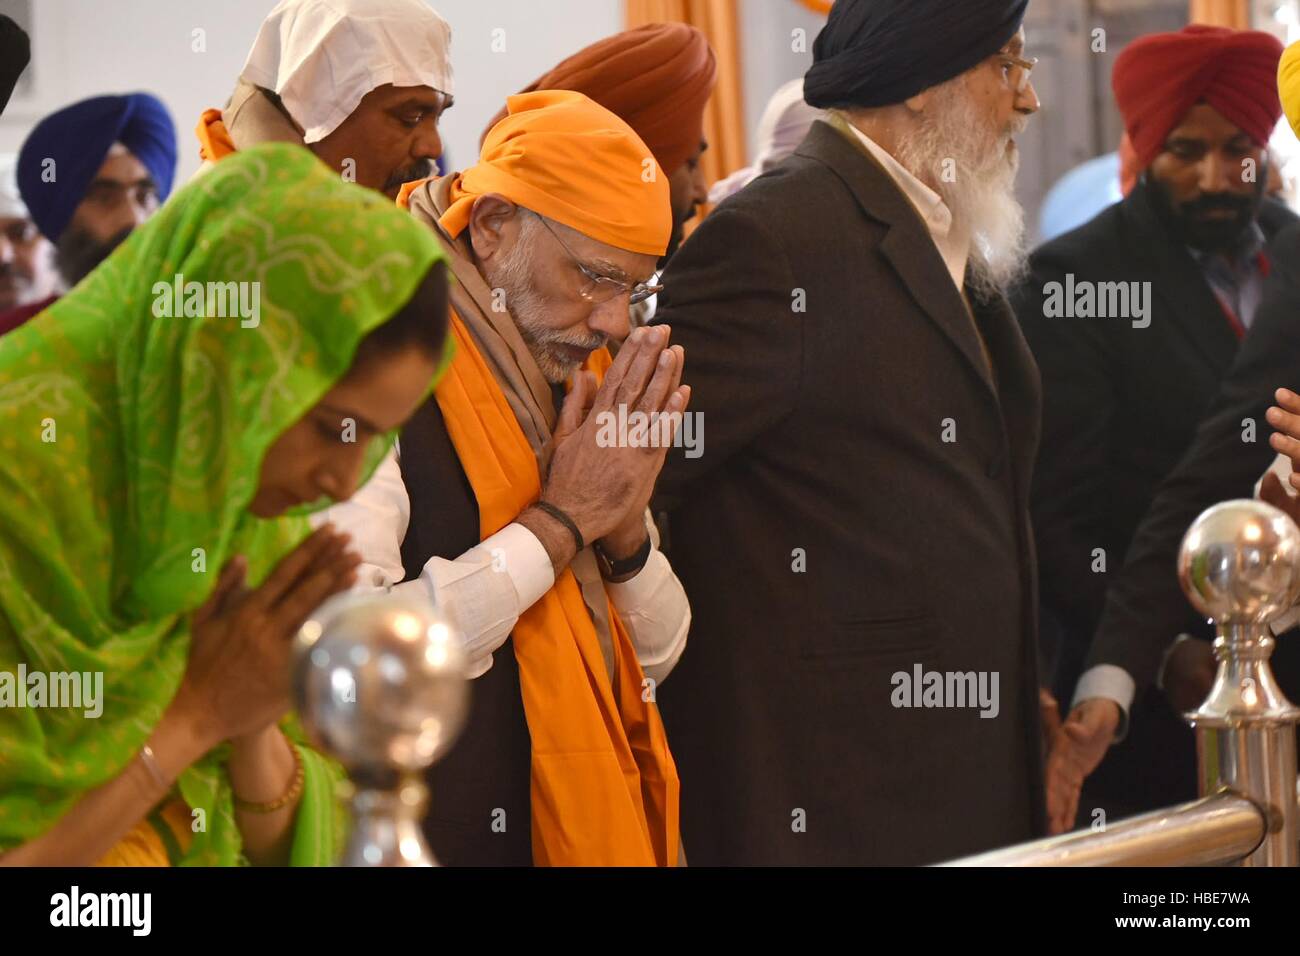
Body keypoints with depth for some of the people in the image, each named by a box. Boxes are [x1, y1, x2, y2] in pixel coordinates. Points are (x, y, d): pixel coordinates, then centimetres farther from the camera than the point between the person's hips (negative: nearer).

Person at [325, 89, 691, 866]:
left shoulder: (571, 377, 9)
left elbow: (655, 658, 13)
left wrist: (625, 529, -7)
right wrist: (560, 520, -18)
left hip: (592, 827, 7)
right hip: (439, 837, -7)